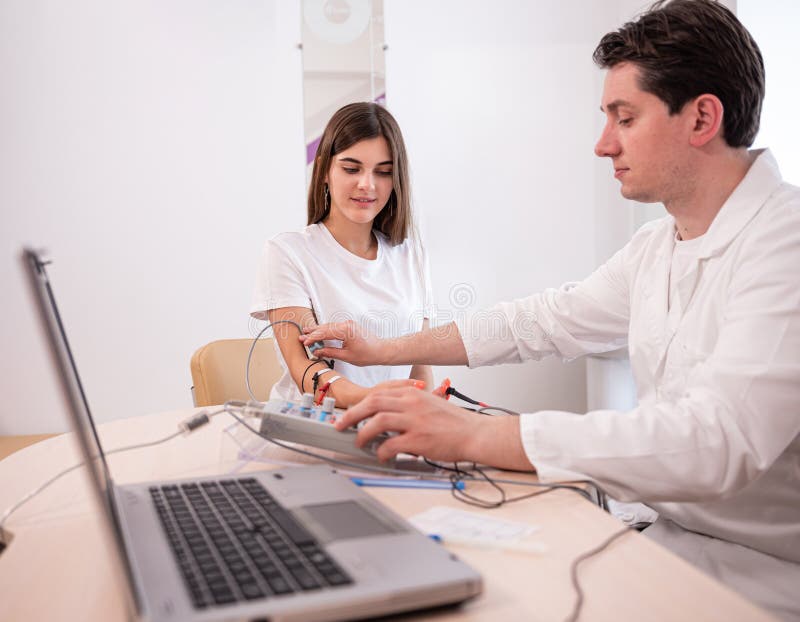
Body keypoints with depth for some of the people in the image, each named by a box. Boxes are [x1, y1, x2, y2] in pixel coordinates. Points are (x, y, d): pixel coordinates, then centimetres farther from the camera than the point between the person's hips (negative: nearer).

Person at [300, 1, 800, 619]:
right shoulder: (657, 246, 7)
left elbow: (714, 438, -34)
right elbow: (545, 320, 15)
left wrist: (472, 435, -32)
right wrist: (382, 351, 18)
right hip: (671, 540, 7)